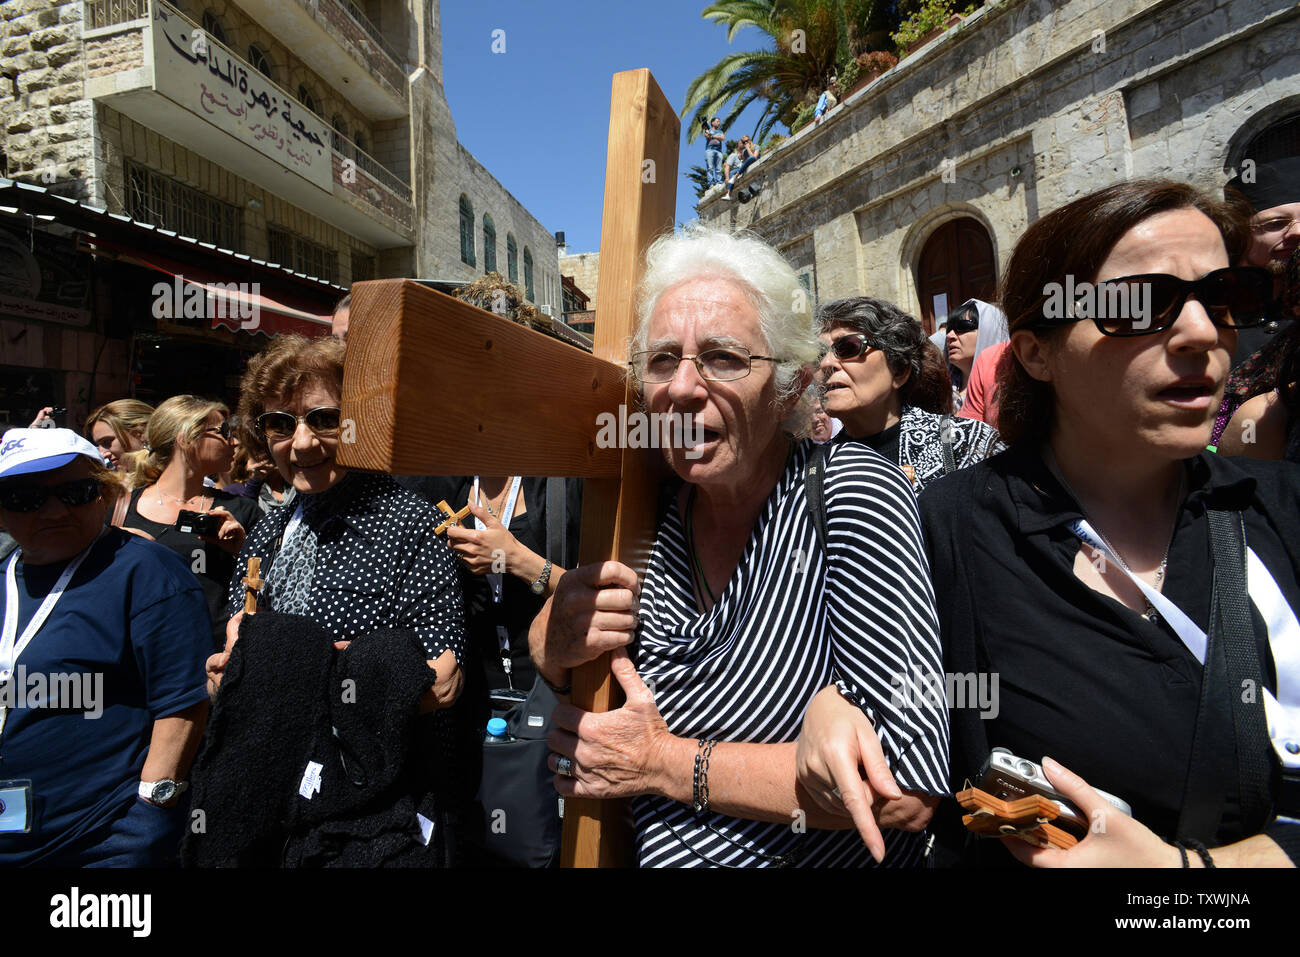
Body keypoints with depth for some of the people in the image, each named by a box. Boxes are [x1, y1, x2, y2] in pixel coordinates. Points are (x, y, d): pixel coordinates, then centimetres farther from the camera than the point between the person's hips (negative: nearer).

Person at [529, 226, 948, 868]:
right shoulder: (651, 500, -10)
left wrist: (668, 762, -21)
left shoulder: (852, 495, -21)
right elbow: (551, 659, 2)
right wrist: (556, 640, -19)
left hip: (825, 857, -3)